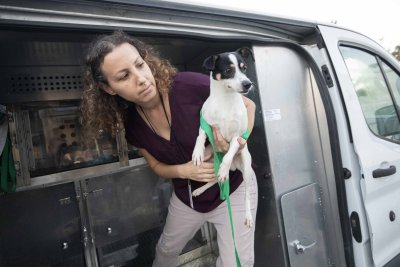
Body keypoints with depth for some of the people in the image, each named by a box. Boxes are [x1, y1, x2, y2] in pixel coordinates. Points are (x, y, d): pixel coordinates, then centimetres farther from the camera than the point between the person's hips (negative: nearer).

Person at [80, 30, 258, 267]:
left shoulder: (190, 86, -28)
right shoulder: (132, 125, -12)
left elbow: (248, 105, -13)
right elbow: (157, 165, 1)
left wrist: (240, 139, -30)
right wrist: (185, 170, -19)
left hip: (232, 187, -3)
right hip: (187, 198, 4)